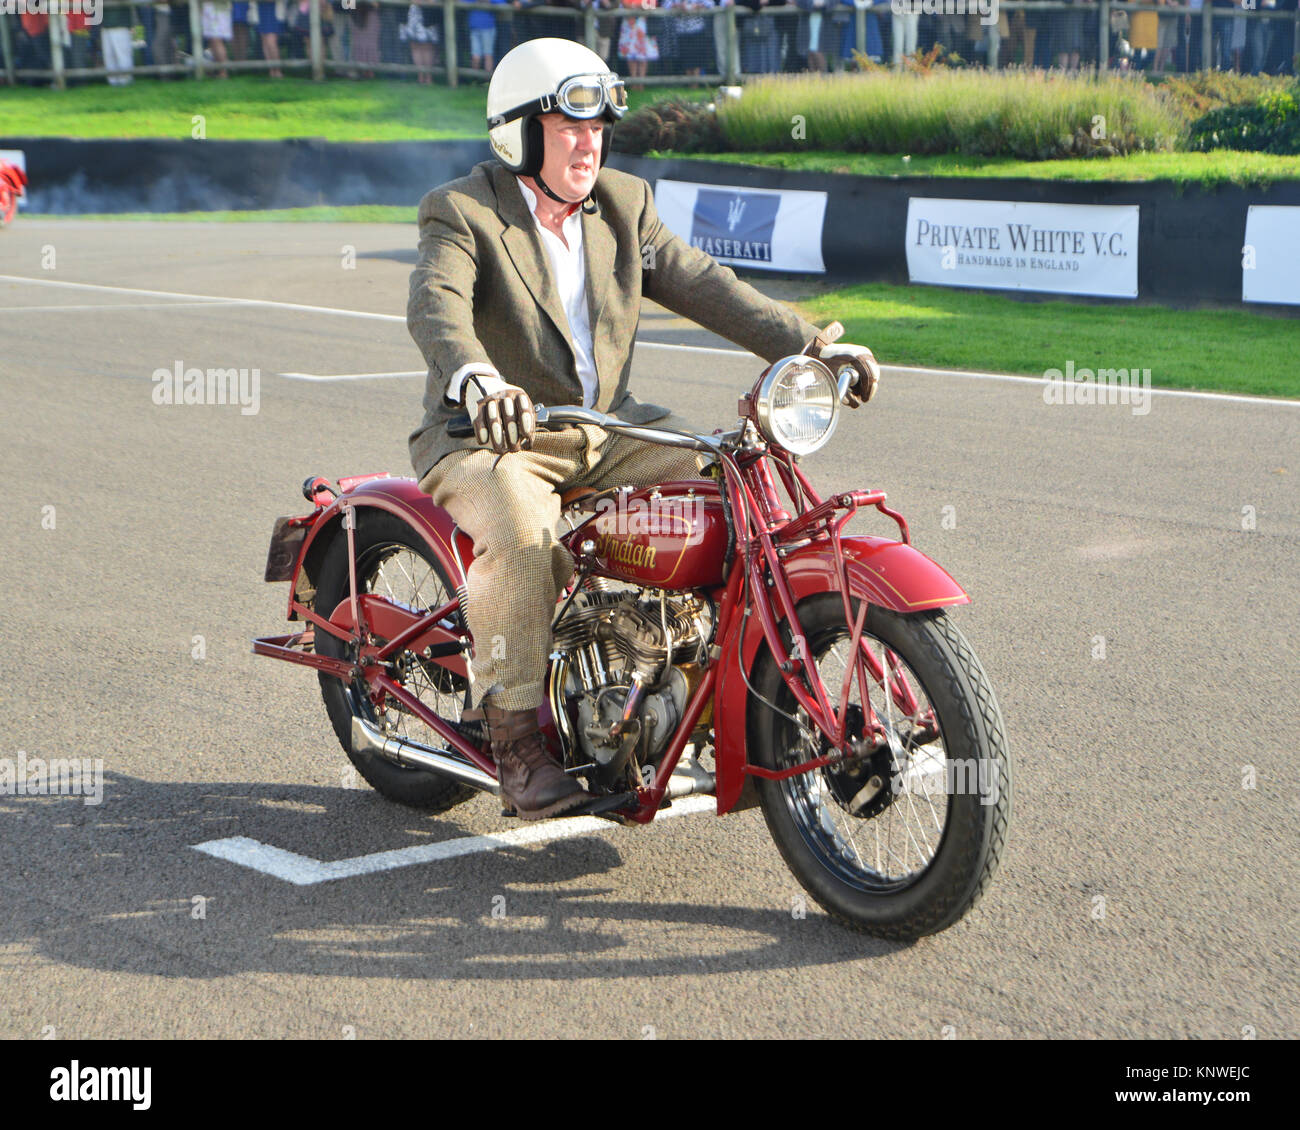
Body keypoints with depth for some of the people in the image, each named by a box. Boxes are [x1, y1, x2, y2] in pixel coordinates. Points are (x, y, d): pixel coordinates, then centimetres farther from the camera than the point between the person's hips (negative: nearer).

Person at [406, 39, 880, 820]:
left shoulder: (625, 205, 10)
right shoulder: (463, 214, -8)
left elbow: (704, 285, 3)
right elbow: (436, 305, -27)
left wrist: (809, 345, -11)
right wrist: (477, 381, -50)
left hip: (609, 426, 6)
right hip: (491, 435, -5)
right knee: (524, 530, -36)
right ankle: (516, 732, -21)